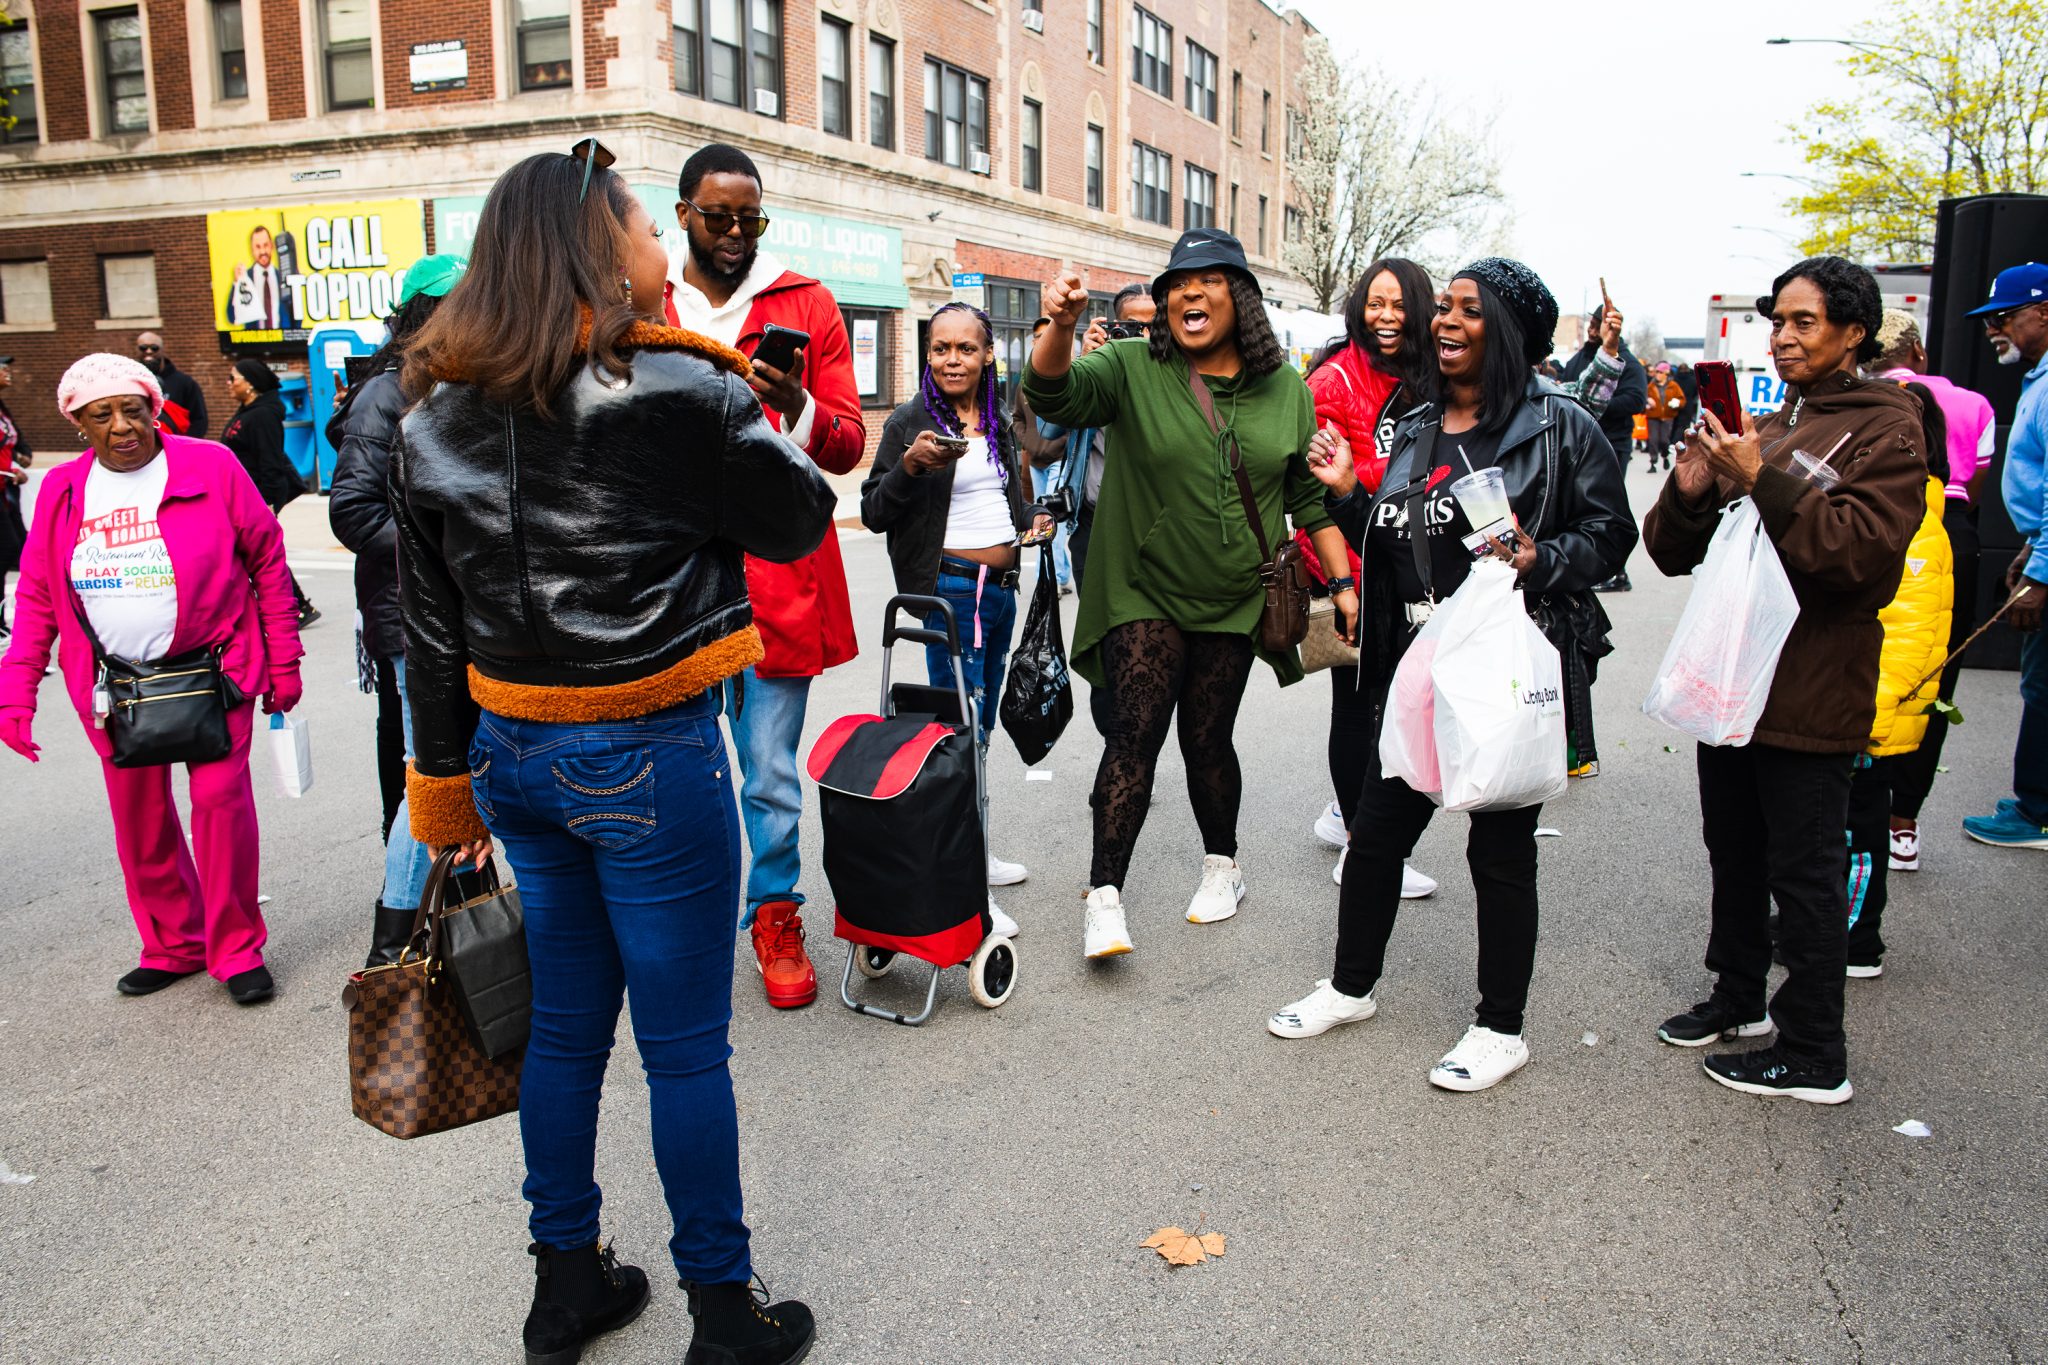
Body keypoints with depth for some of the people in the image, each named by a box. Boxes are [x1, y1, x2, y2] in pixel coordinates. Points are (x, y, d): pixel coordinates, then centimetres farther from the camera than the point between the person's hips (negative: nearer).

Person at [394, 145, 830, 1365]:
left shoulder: (436, 423, 4)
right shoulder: (676, 392, -16)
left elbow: (432, 627, 9)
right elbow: (801, 517, -3)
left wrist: (449, 779, 17)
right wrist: (724, 391, 7)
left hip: (515, 753, 6)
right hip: (651, 760, -6)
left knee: (565, 1025, 20)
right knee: (685, 1046, 7)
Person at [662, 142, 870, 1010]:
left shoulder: (807, 306, 6)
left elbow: (847, 448, 1)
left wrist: (798, 408, -18)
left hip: (776, 576, -1)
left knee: (772, 771, 3)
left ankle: (775, 920, 20)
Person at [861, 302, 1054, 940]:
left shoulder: (996, 421, 14)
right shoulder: (910, 422, -5)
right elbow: (874, 515, -8)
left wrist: (1033, 518, 8)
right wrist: (909, 464, -23)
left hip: (1002, 586, 7)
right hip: (949, 587, -7)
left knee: (979, 726, 13)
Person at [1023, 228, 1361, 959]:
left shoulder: (1285, 388, 4)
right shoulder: (1133, 368, -4)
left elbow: (1309, 496, 10)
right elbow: (1055, 395, -23)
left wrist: (1342, 580, 7)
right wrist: (1060, 329, -42)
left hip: (1232, 600, 2)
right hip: (1144, 592, -2)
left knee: (1207, 738, 8)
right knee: (1136, 728, -11)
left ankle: (1222, 865, 31)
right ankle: (1104, 895, -6)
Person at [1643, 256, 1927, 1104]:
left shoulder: (1885, 428, -5)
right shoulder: (1757, 429, 14)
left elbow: (1861, 550, -20)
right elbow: (1674, 554, 10)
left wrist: (1764, 482, -26)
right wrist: (1688, 492, -10)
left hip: (1811, 693, -7)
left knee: (1802, 872, 0)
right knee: (1735, 855, 18)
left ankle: (1814, 1057, 11)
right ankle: (1739, 999, 35)